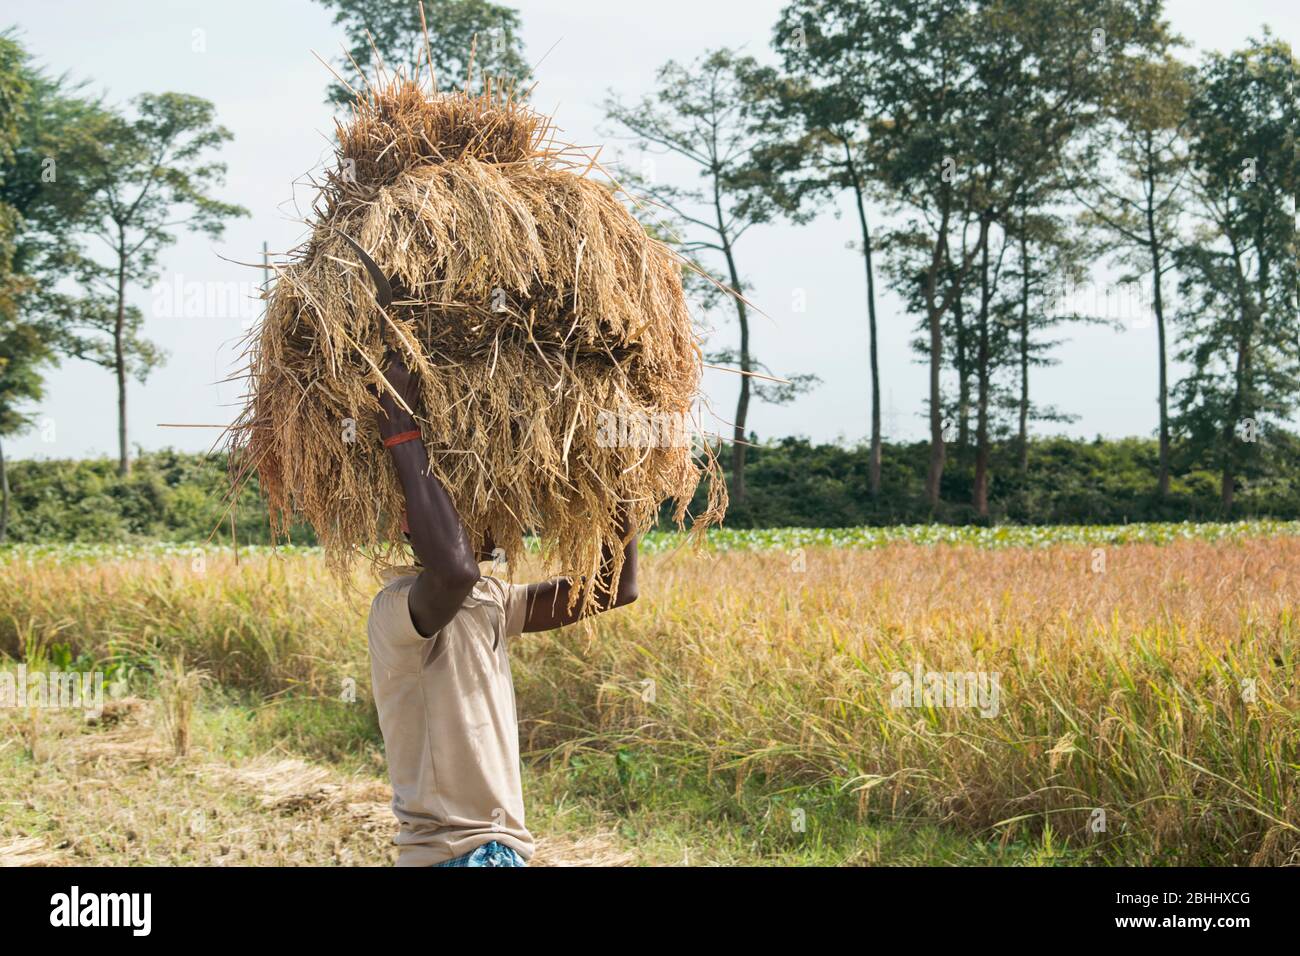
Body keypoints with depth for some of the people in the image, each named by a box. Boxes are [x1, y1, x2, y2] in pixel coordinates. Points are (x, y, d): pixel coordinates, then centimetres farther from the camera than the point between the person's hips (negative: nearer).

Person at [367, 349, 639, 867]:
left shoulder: (488, 600, 9)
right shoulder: (399, 606, -17)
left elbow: (613, 588, 12)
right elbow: (454, 569, -41)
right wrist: (402, 435, -32)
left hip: (499, 846, 9)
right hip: (452, 851, -9)